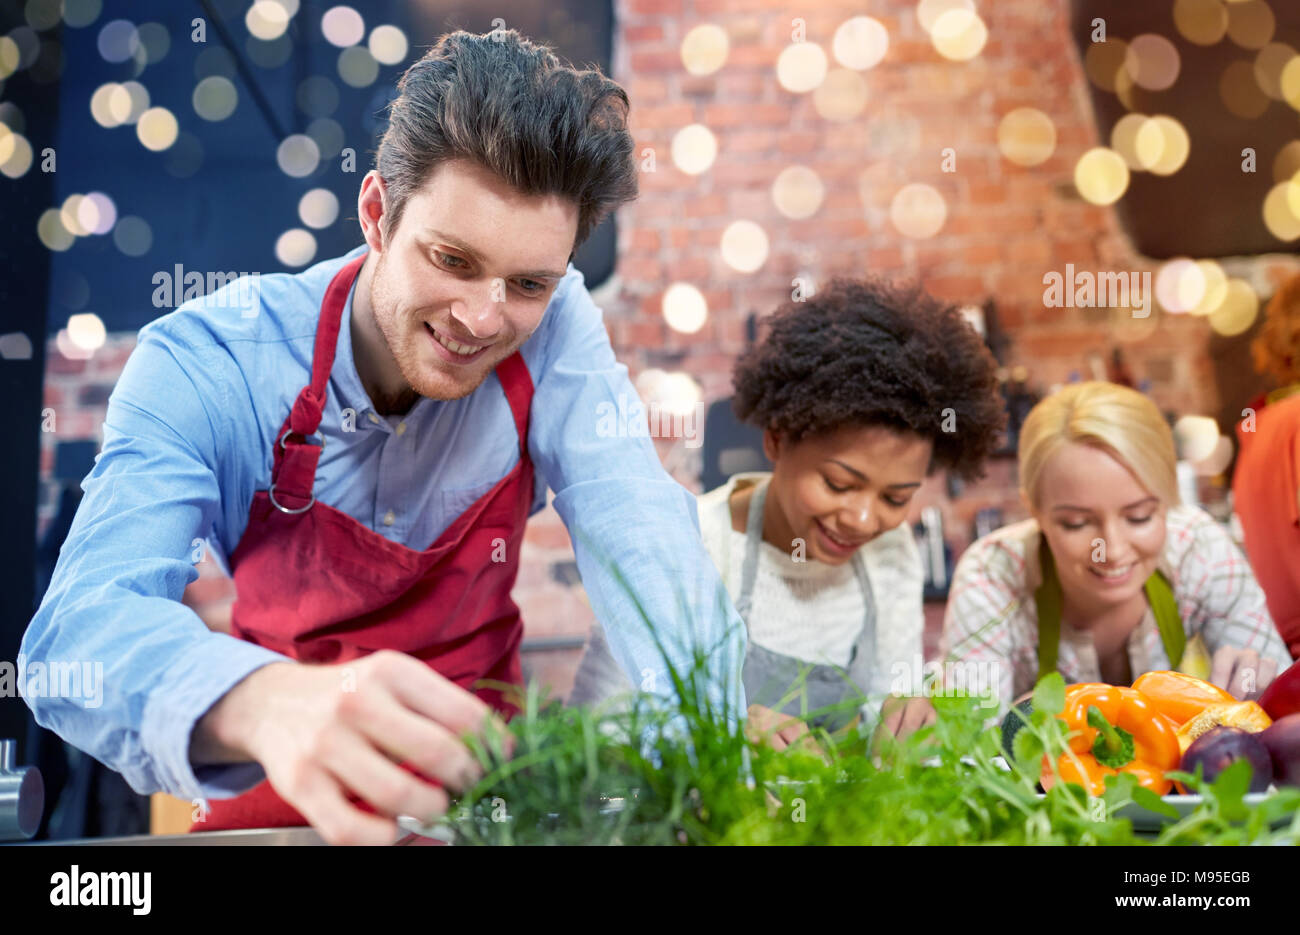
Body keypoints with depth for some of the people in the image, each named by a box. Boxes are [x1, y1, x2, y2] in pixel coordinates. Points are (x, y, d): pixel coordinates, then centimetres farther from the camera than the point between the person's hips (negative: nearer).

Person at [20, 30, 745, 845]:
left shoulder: (556, 328, -13)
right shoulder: (202, 366, -19)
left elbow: (642, 543, -20)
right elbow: (80, 624, -30)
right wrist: (262, 702, -51)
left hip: (478, 784, -1)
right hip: (277, 800, 2)